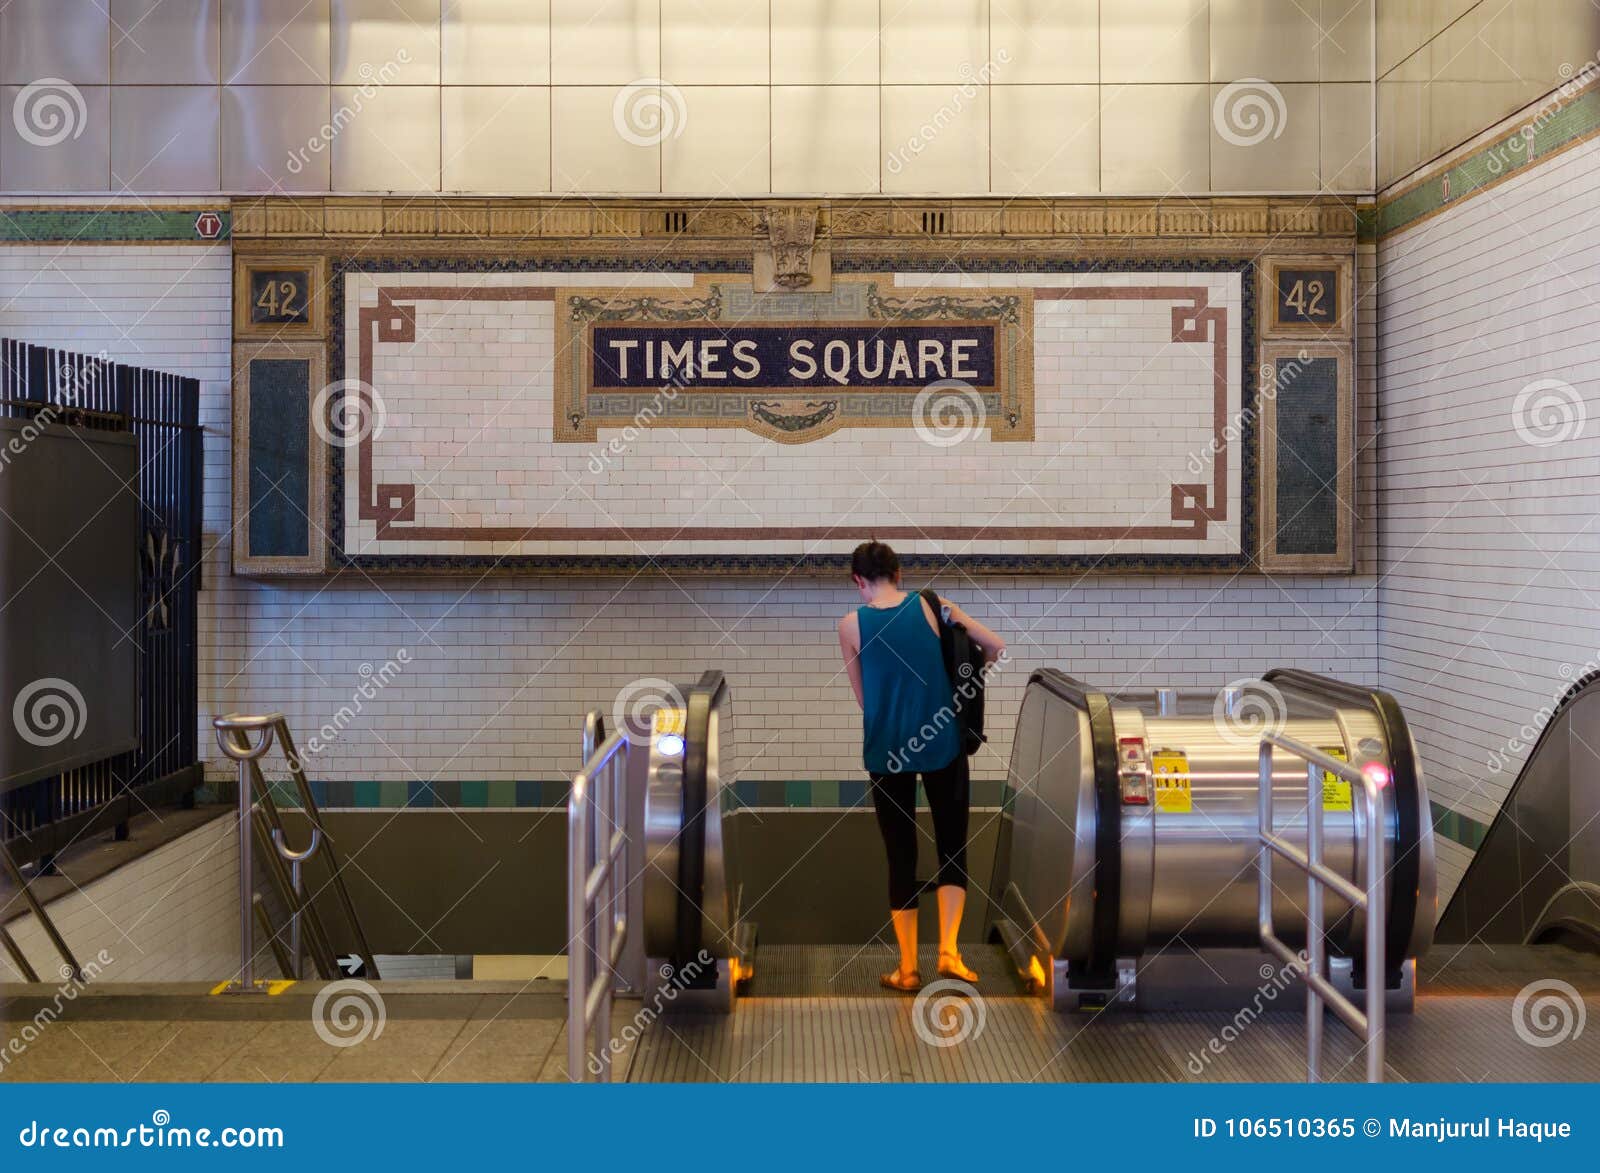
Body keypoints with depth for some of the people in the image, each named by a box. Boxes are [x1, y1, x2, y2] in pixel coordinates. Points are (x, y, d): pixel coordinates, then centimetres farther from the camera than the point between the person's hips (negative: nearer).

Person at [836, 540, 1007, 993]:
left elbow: (863, 695, 5)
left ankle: (907, 968, 12)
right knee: (953, 848, 12)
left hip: (886, 750, 0)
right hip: (942, 743, 0)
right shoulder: (932, 607, -3)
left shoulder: (851, 625, -3)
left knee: (901, 855, 9)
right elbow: (996, 646, 4)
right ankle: (948, 951, 0)